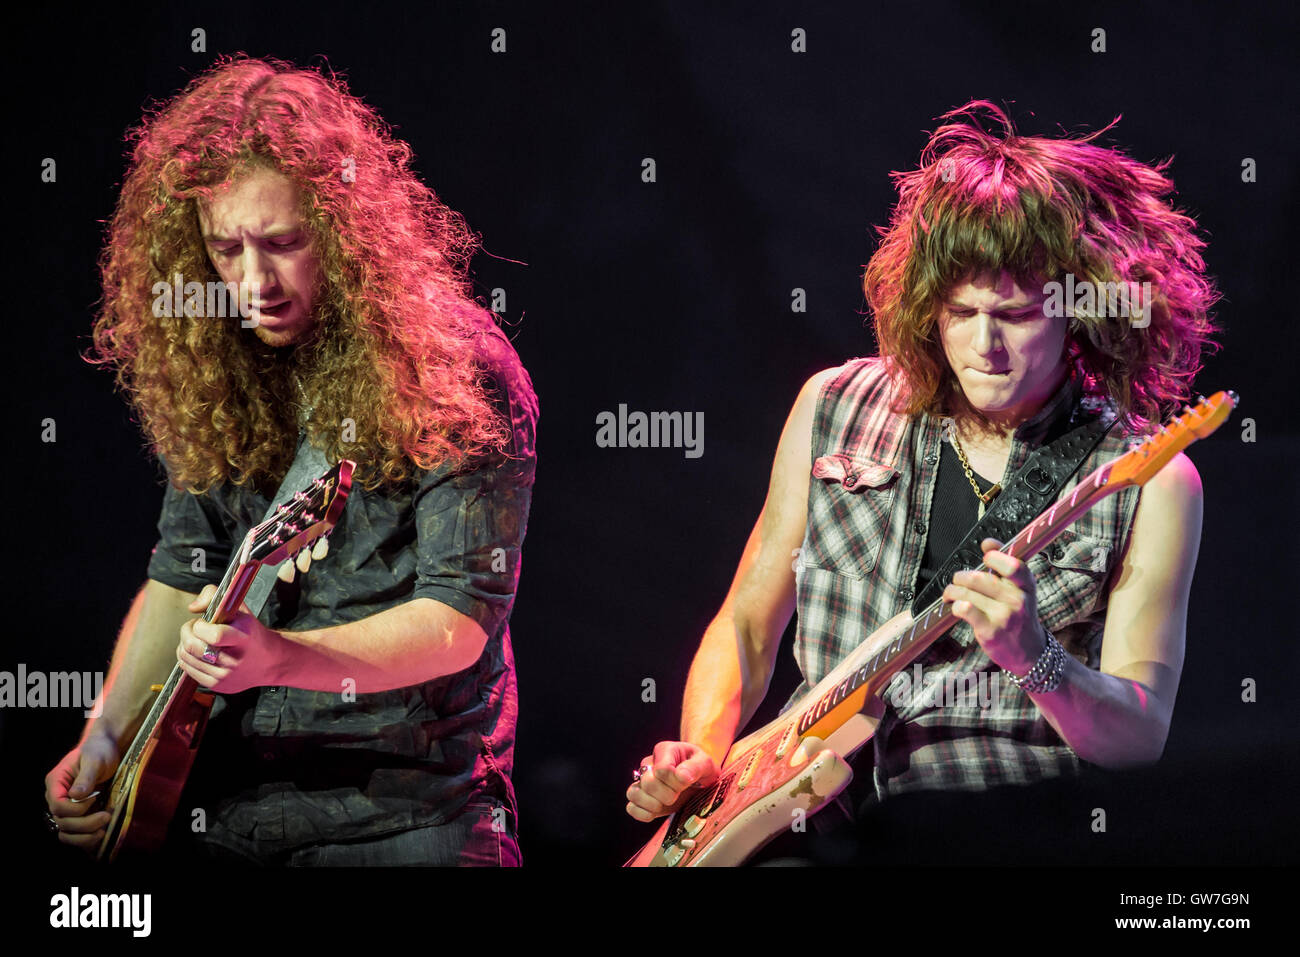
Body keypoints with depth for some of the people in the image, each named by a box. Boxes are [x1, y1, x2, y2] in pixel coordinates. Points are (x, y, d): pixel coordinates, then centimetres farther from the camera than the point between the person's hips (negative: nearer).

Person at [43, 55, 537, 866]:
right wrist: (111, 732, 4)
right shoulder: (210, 372, 8)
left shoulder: (457, 376, -9)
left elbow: (462, 618, -14)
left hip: (405, 804, -4)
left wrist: (279, 657, -27)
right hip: (225, 793, 4)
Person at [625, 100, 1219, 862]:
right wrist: (699, 756, 0)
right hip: (826, 813, 3)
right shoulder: (835, 410, 10)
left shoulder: (1150, 485, 0)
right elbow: (747, 627, 18)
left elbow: (1142, 738, -5)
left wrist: (1033, 657, -25)